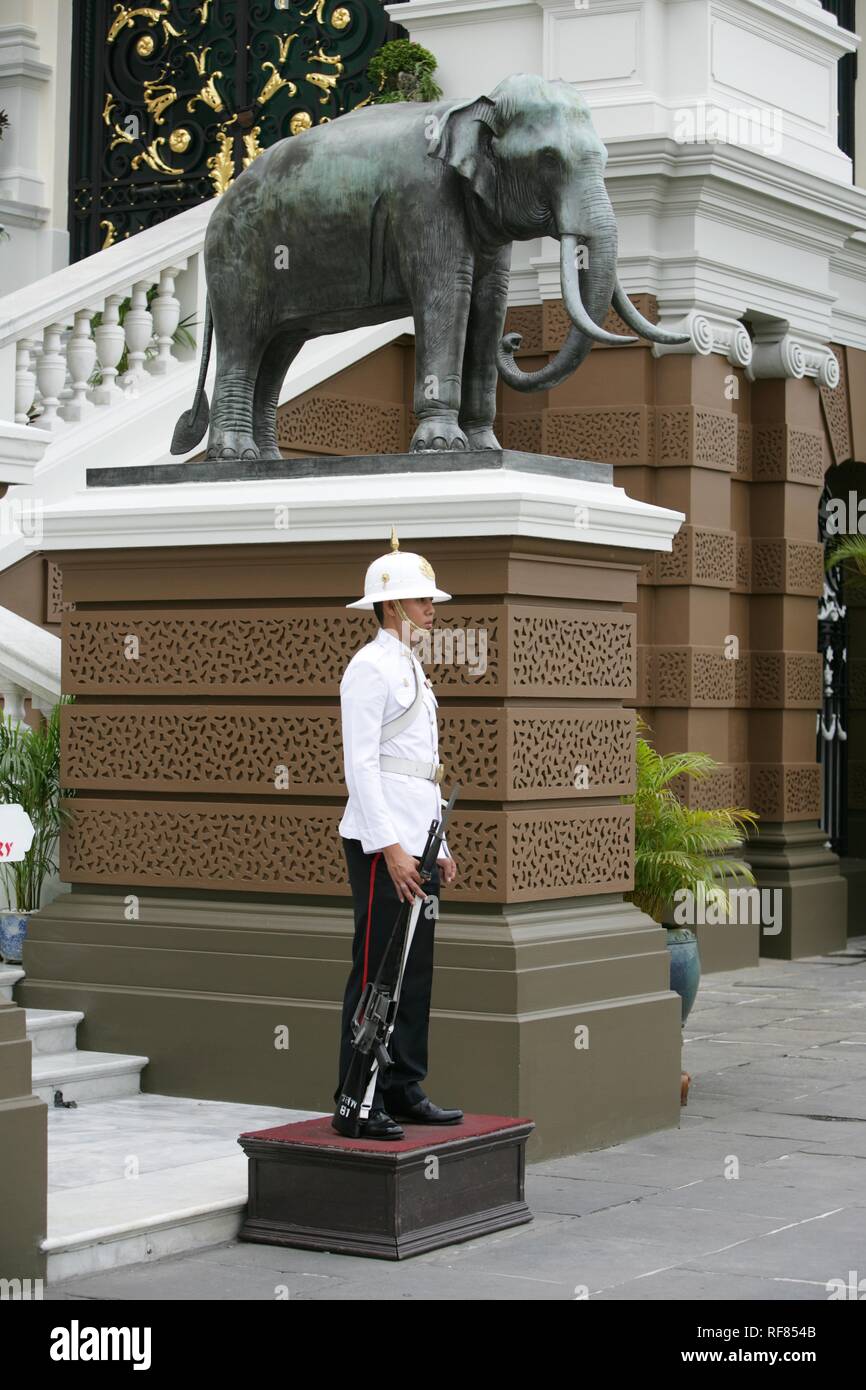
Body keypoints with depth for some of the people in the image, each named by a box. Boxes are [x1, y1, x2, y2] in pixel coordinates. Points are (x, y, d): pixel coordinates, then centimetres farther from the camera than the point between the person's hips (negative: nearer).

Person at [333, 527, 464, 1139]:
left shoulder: (412, 669, 20)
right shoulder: (370, 668, -10)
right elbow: (361, 763, -17)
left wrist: (440, 847, 20)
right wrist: (390, 846, -22)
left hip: (416, 842, 9)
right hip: (383, 843, -9)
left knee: (416, 972, 11)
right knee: (376, 974, -7)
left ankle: (405, 1090, 17)